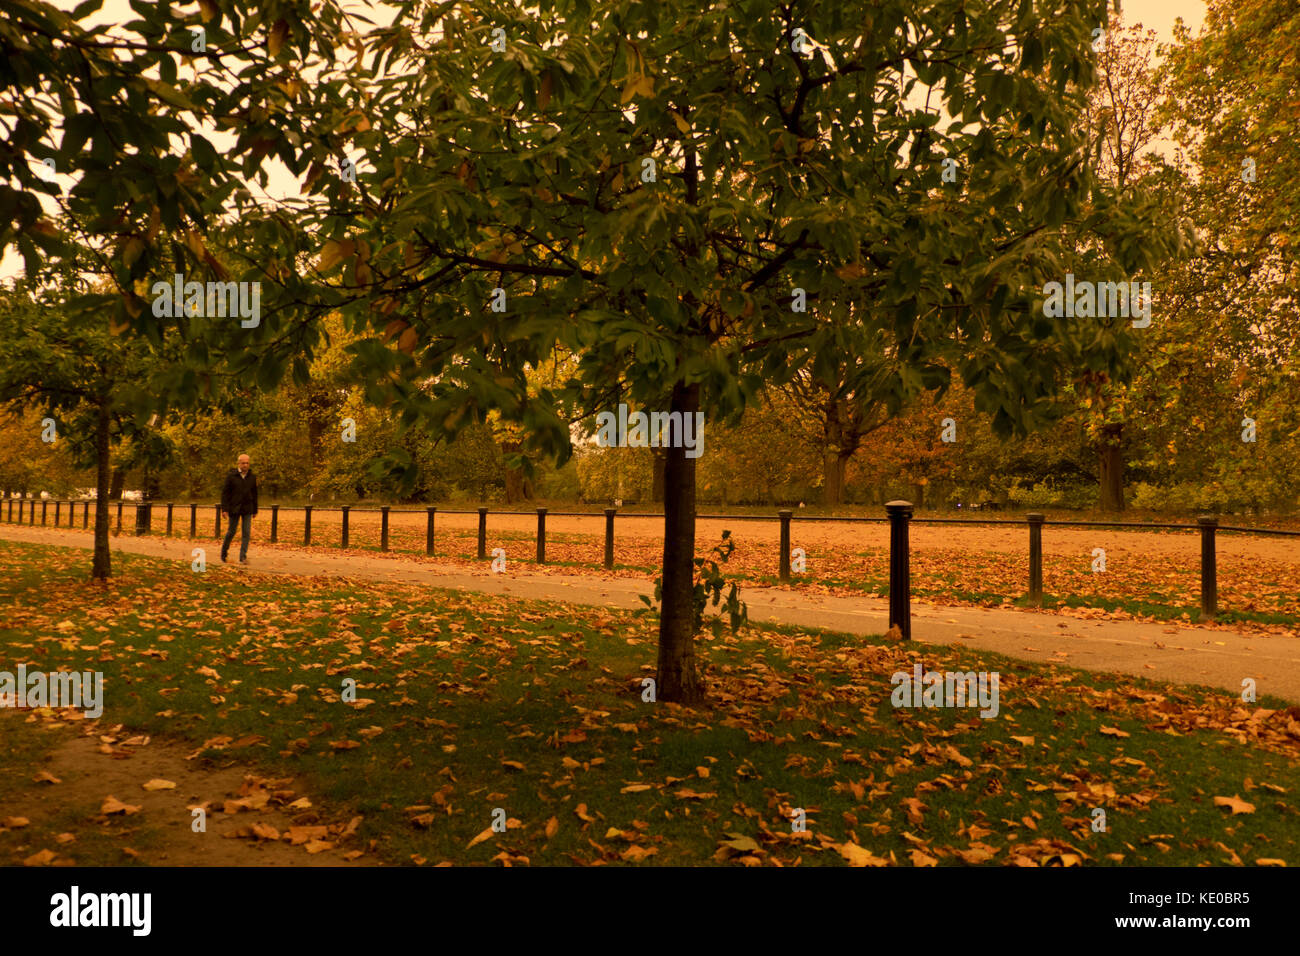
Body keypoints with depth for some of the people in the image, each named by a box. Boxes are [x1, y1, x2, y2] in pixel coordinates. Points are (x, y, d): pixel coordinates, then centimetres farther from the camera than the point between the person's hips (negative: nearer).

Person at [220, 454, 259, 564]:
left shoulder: (252, 477, 4)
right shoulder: (231, 476, -4)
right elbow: (225, 493, -5)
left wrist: (255, 510, 12)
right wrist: (224, 509, -11)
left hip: (247, 509, 2)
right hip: (234, 508, -2)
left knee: (246, 533, -6)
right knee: (231, 532, 6)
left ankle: (243, 557, -3)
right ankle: (224, 551, 29)